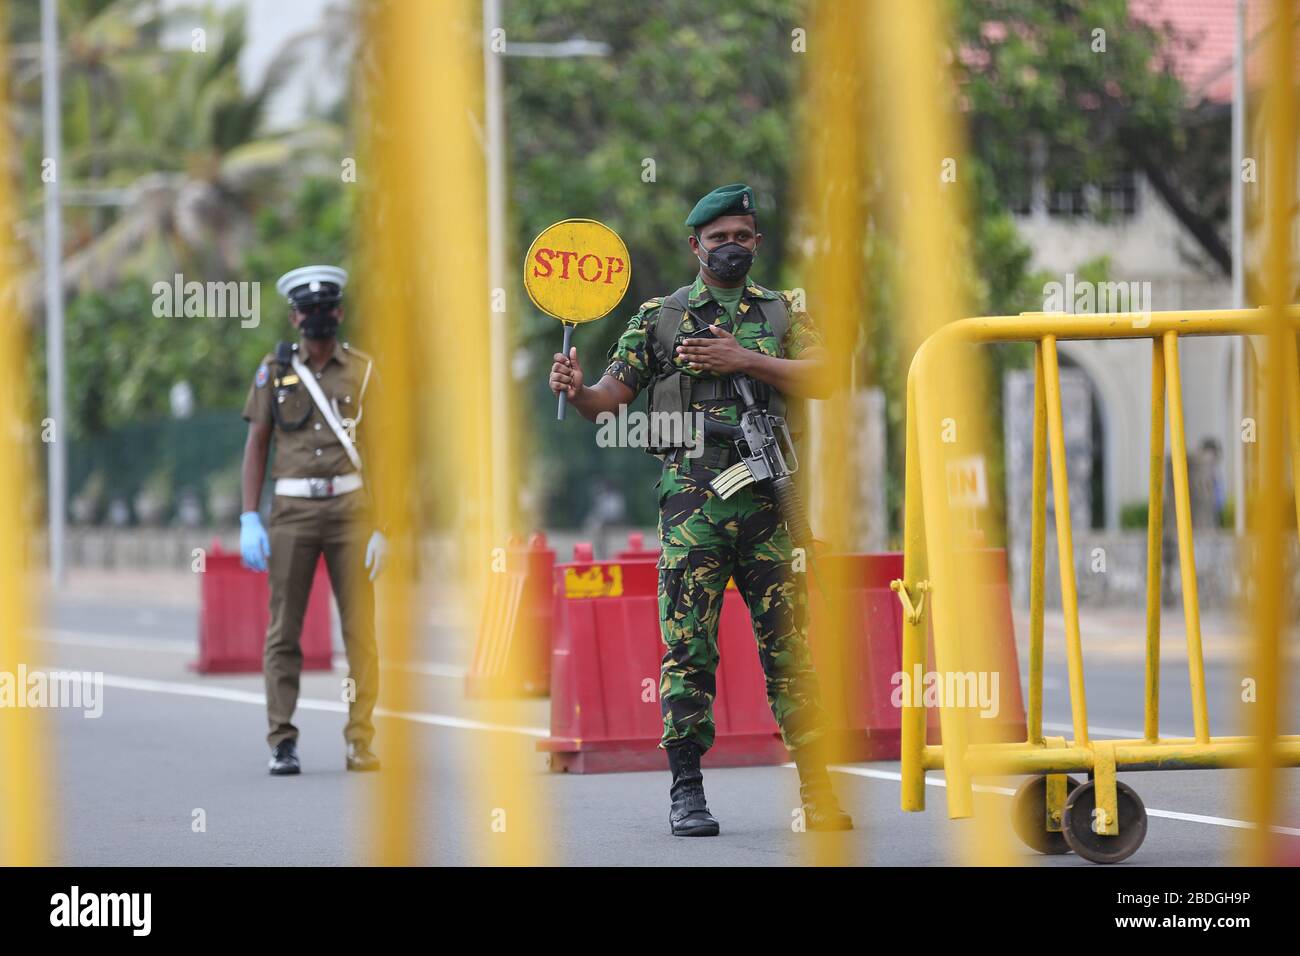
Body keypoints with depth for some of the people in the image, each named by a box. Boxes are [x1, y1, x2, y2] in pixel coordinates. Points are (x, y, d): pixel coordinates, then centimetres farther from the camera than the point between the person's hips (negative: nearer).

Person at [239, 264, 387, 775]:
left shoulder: (362, 370, 8)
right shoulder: (273, 370, 7)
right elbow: (256, 444, 7)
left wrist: (383, 526, 1)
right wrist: (249, 518, -2)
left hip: (350, 508, 0)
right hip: (293, 510, 0)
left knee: (360, 628, -2)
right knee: (283, 631, -1)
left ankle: (360, 739, 3)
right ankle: (282, 742, 2)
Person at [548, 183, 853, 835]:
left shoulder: (783, 313, 15)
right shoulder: (660, 316, 12)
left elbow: (820, 379, -2)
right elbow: (612, 396, 7)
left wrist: (743, 360, -11)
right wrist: (576, 392, -15)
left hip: (769, 497, 1)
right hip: (691, 494, -1)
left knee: (791, 647, 0)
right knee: (688, 647, -5)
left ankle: (817, 791, 4)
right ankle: (686, 791, -1)